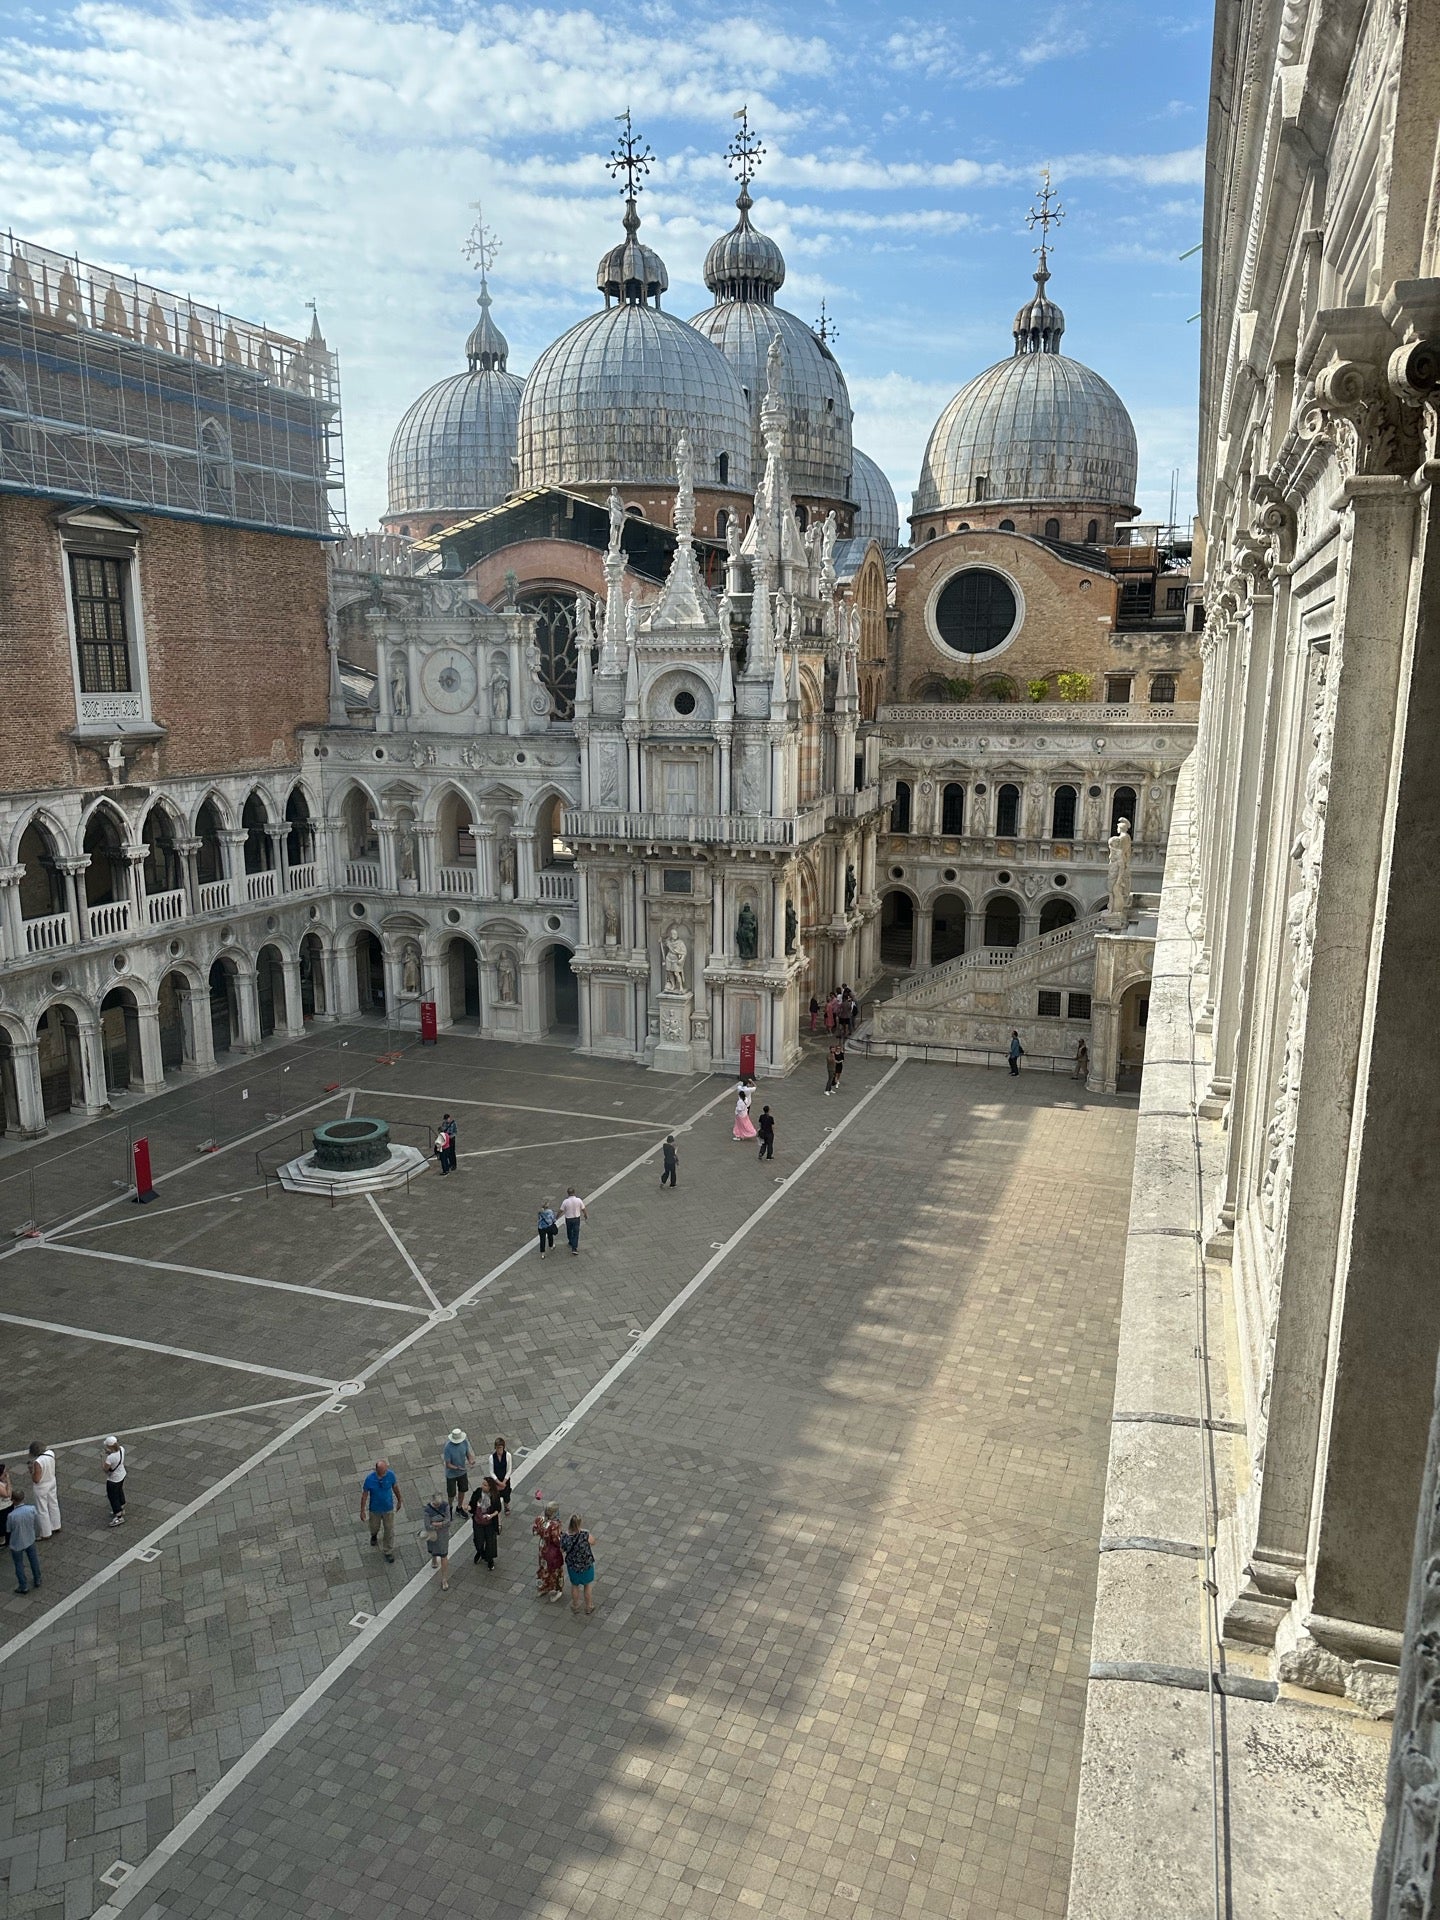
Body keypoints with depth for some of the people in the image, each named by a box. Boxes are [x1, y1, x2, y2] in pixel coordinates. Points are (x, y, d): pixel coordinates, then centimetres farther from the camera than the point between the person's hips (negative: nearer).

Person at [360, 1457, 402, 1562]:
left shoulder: (390, 1475, -23)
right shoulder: (369, 1479, -28)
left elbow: (395, 1487, -5)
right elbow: (364, 1495, -14)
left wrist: (399, 1500, 7)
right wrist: (362, 1511, -7)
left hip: (388, 1508, 0)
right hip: (374, 1509, 0)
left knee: (389, 1530, 10)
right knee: (375, 1526, 25)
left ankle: (389, 1552, 32)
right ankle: (374, 1536, 61)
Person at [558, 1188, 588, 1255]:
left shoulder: (565, 1201, -18)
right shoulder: (579, 1200, -14)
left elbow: (561, 1210, -9)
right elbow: (583, 1209, -4)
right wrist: (585, 1215, 16)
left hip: (568, 1219, 0)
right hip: (577, 1218, 0)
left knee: (569, 1232, 25)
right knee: (576, 1233, 4)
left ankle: (571, 1243, 47)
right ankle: (574, 1248, -3)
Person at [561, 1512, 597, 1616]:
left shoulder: (564, 1536, -26)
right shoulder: (585, 1536, -35)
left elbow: (562, 1550, -7)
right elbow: (593, 1542, -12)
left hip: (572, 1566, 2)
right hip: (586, 1566, -2)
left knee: (574, 1585, 29)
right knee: (587, 1586, 26)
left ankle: (575, 1607, 49)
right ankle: (589, 1607, 46)